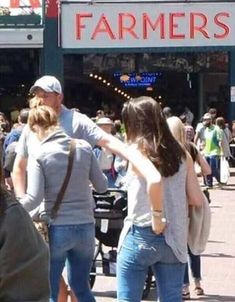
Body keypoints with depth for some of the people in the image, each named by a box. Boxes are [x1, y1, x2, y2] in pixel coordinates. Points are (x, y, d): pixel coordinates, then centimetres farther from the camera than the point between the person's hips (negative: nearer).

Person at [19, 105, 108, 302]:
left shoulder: (39, 155, -9)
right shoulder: (84, 147, 1)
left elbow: (34, 199, -15)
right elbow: (102, 186, 7)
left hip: (56, 229, -4)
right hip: (85, 227, 4)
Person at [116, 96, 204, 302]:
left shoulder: (137, 149, -8)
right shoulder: (181, 153, 7)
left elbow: (154, 178, -29)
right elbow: (197, 200, 6)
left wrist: (157, 216, -19)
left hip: (140, 237, -5)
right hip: (175, 239, 5)